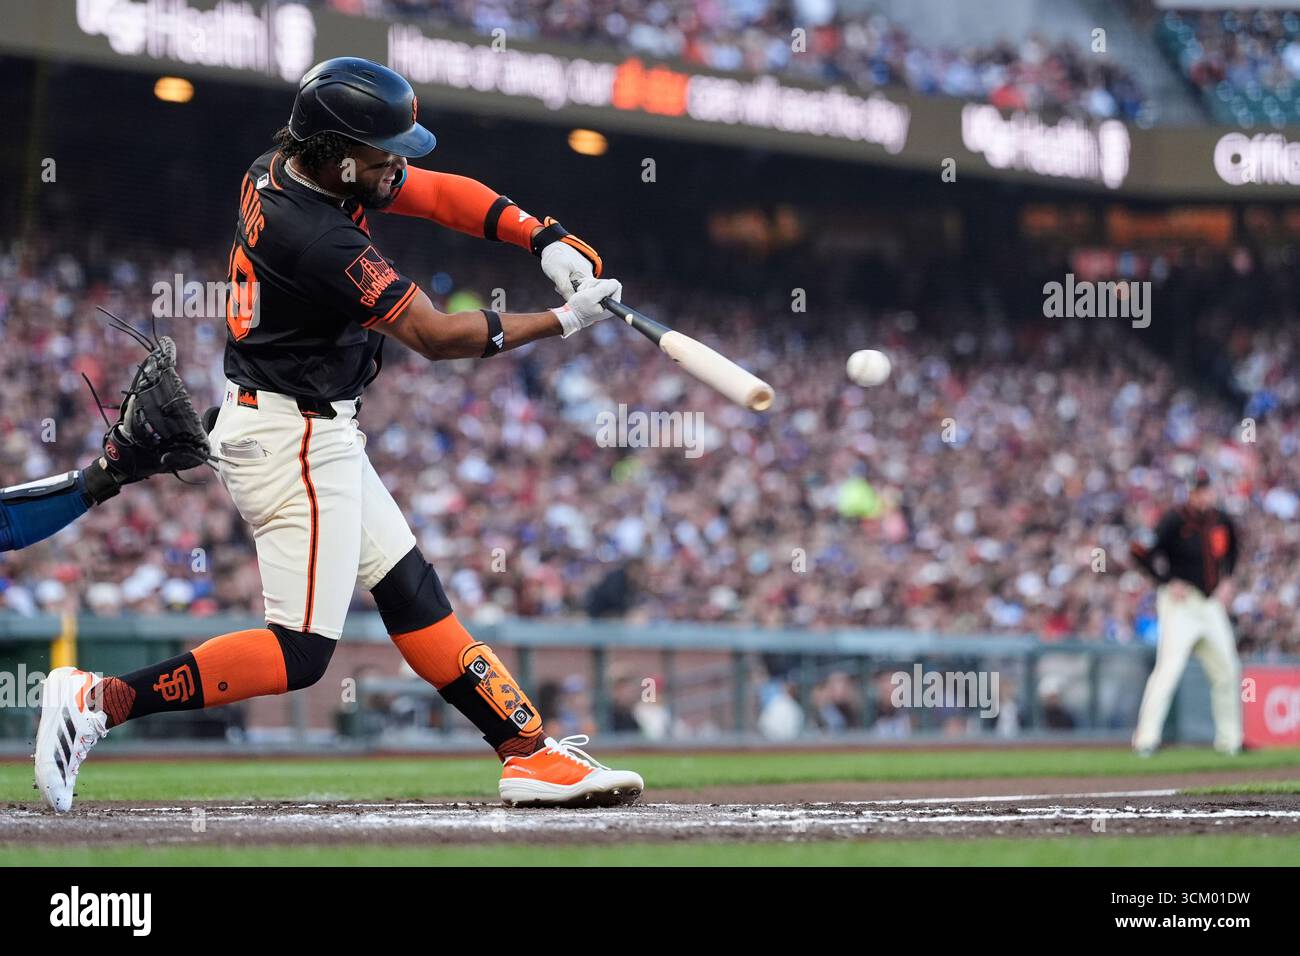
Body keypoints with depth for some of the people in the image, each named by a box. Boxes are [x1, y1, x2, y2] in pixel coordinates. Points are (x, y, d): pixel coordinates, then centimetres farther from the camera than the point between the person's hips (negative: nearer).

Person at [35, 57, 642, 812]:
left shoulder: (288, 170, 1)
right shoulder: (316, 235, -27)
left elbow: (441, 194, 7)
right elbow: (435, 336, -23)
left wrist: (546, 238, -6)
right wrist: (562, 322, -14)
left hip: (315, 432, 11)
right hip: (295, 440, -11)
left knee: (411, 591, 11)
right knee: (300, 654, -9)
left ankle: (530, 751, 15)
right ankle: (99, 701, -12)